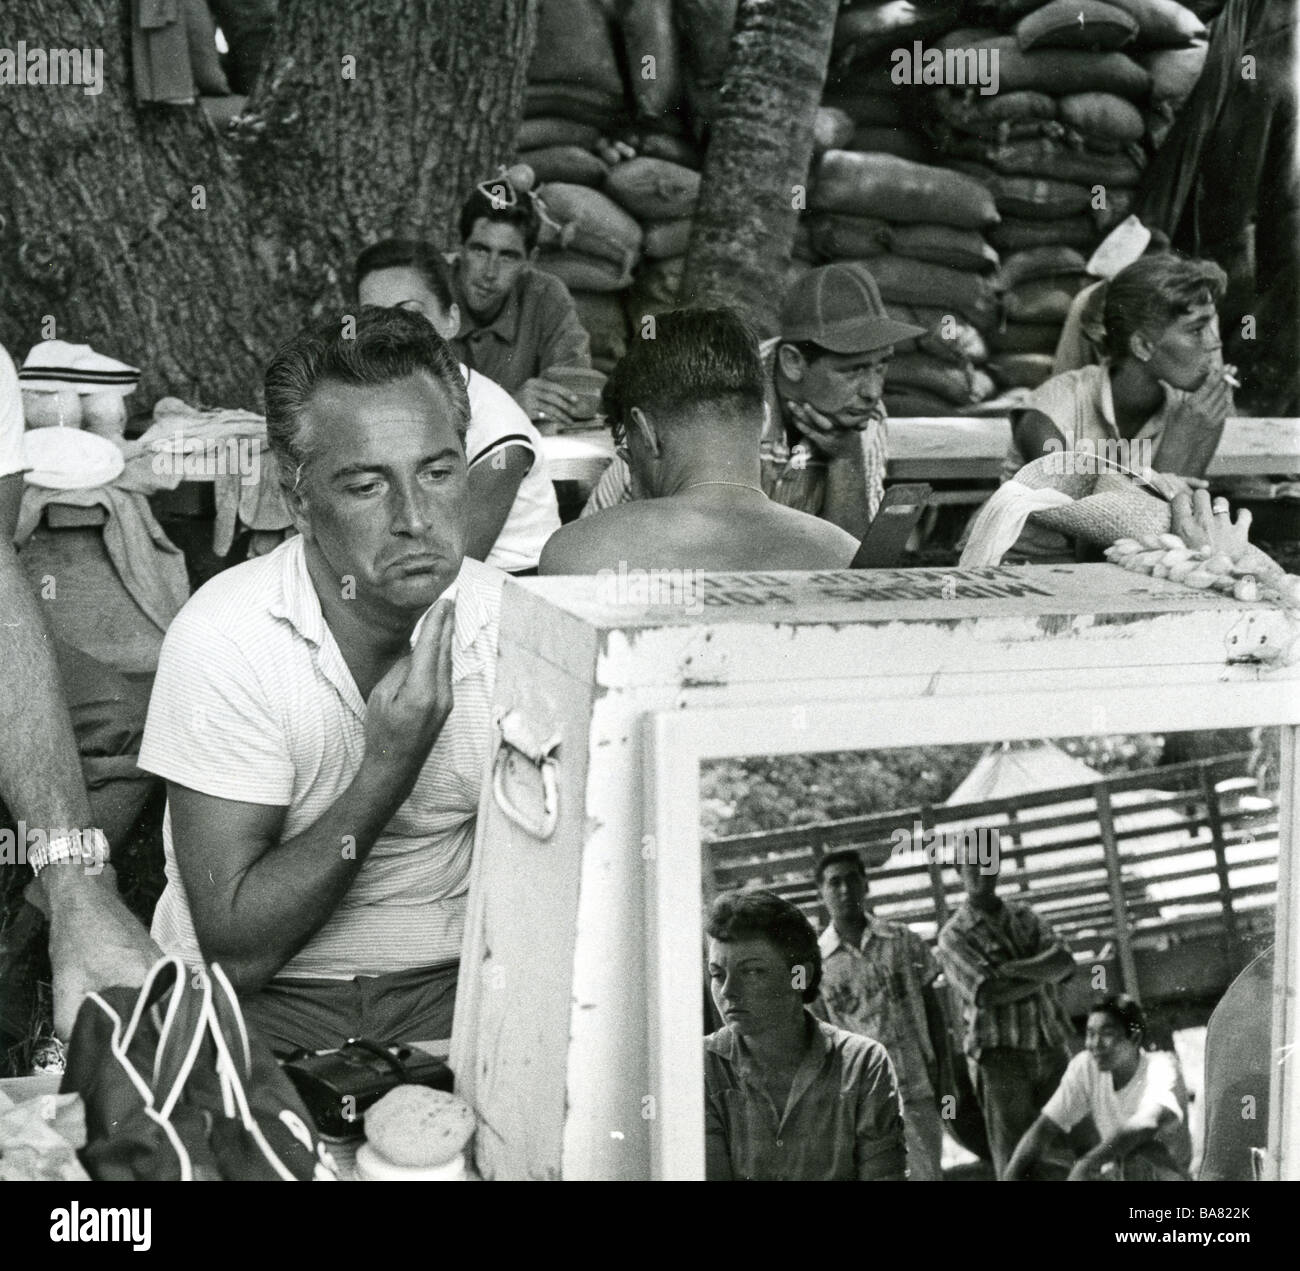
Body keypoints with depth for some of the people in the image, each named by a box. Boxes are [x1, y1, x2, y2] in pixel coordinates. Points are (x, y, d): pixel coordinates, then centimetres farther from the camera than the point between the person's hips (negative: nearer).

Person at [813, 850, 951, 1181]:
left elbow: (933, 1009, 6)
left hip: (919, 1091, 1)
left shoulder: (904, 941, 1)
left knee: (928, 1173, 6)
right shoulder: (815, 962, -3)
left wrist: (941, 1075, 0)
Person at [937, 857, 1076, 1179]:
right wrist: (1043, 973, -6)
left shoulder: (1024, 915, 12)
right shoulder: (954, 934, -3)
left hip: (1052, 1047, 4)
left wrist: (1009, 969, -17)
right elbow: (987, 994, -15)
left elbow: (1065, 961, -4)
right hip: (1001, 1055, -4)